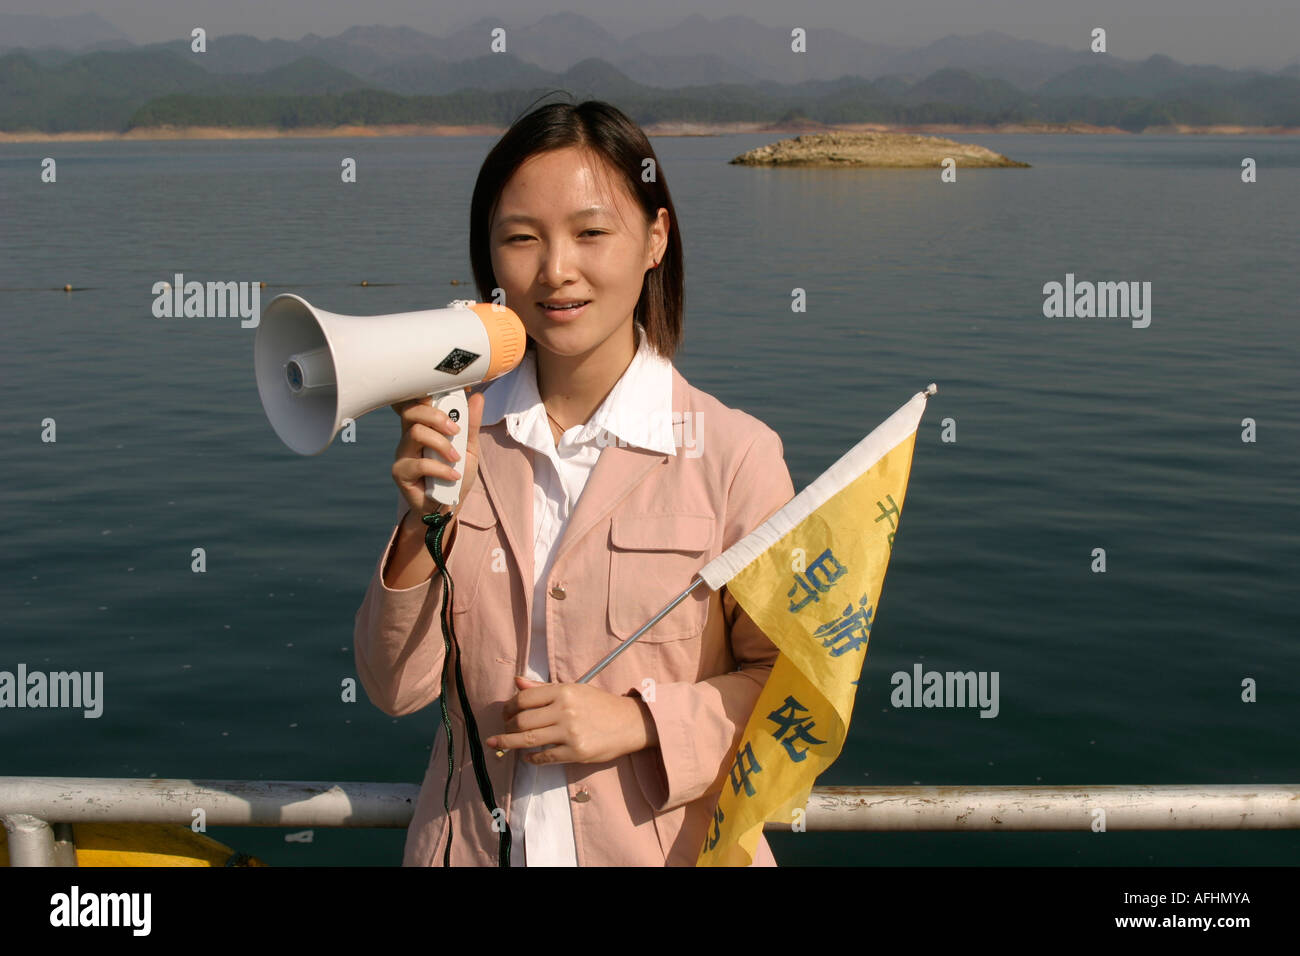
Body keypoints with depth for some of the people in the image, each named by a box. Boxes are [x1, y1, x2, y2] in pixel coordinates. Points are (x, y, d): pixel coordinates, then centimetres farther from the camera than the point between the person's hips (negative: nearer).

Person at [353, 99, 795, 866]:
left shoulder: (734, 454, -15)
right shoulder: (456, 437, -4)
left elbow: (796, 683, -7)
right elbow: (397, 688, -4)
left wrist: (641, 720, -19)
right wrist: (426, 524, -17)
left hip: (664, 843, -2)